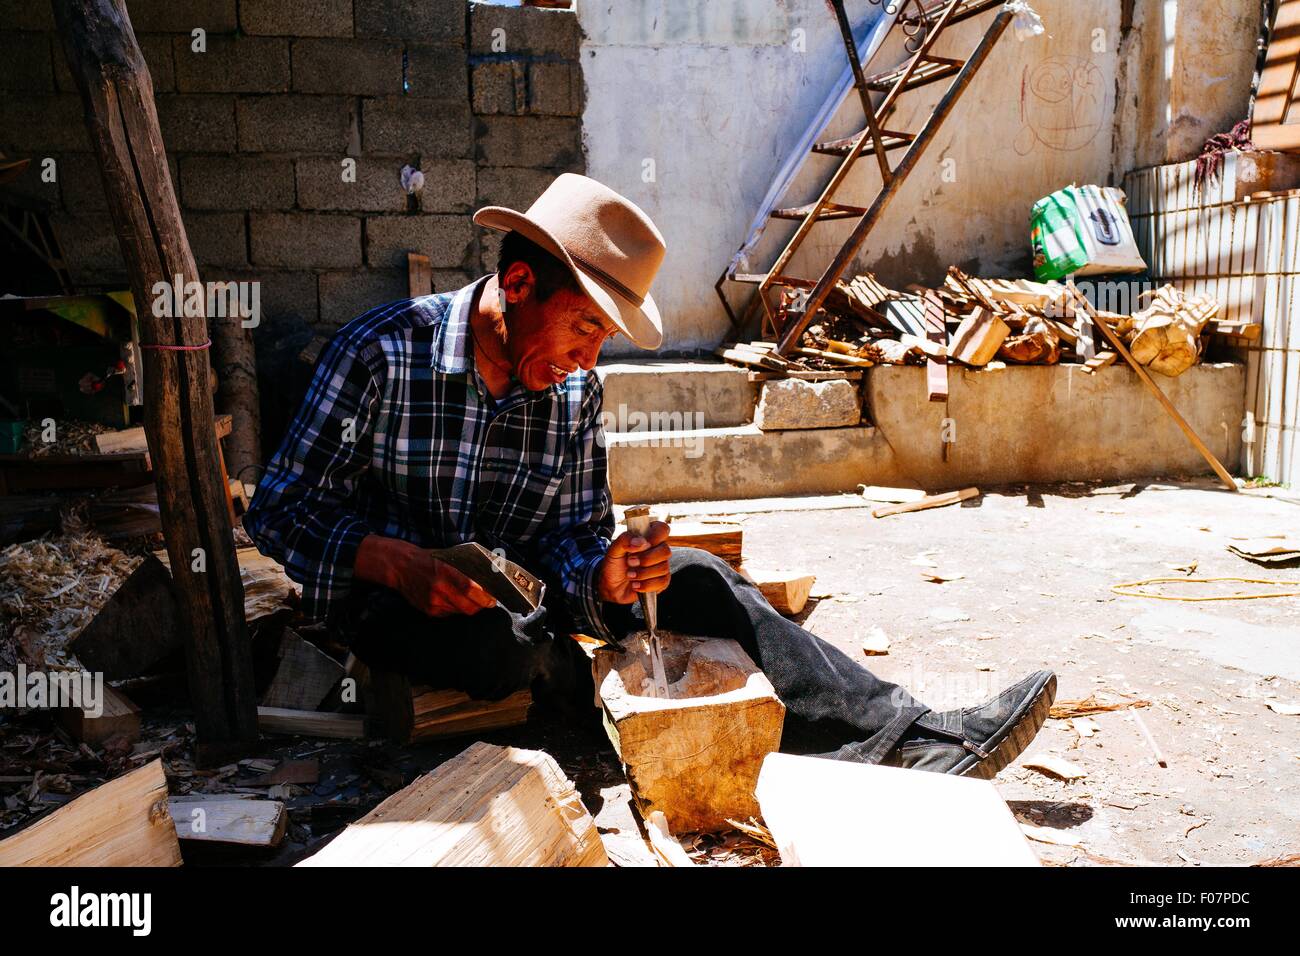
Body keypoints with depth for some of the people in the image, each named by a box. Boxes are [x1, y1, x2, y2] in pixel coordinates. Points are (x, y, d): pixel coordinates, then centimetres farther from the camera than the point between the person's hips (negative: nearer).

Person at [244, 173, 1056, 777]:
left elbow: (575, 535, 0)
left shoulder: (576, 390, -1)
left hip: (520, 594, 4)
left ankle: (909, 736, -14)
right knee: (495, 643, -39)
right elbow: (279, 514, -13)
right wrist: (400, 563, -30)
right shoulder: (383, 354, -16)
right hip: (393, 602, -4)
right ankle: (602, 685, -5)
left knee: (692, 578, -15)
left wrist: (600, 579, -24)